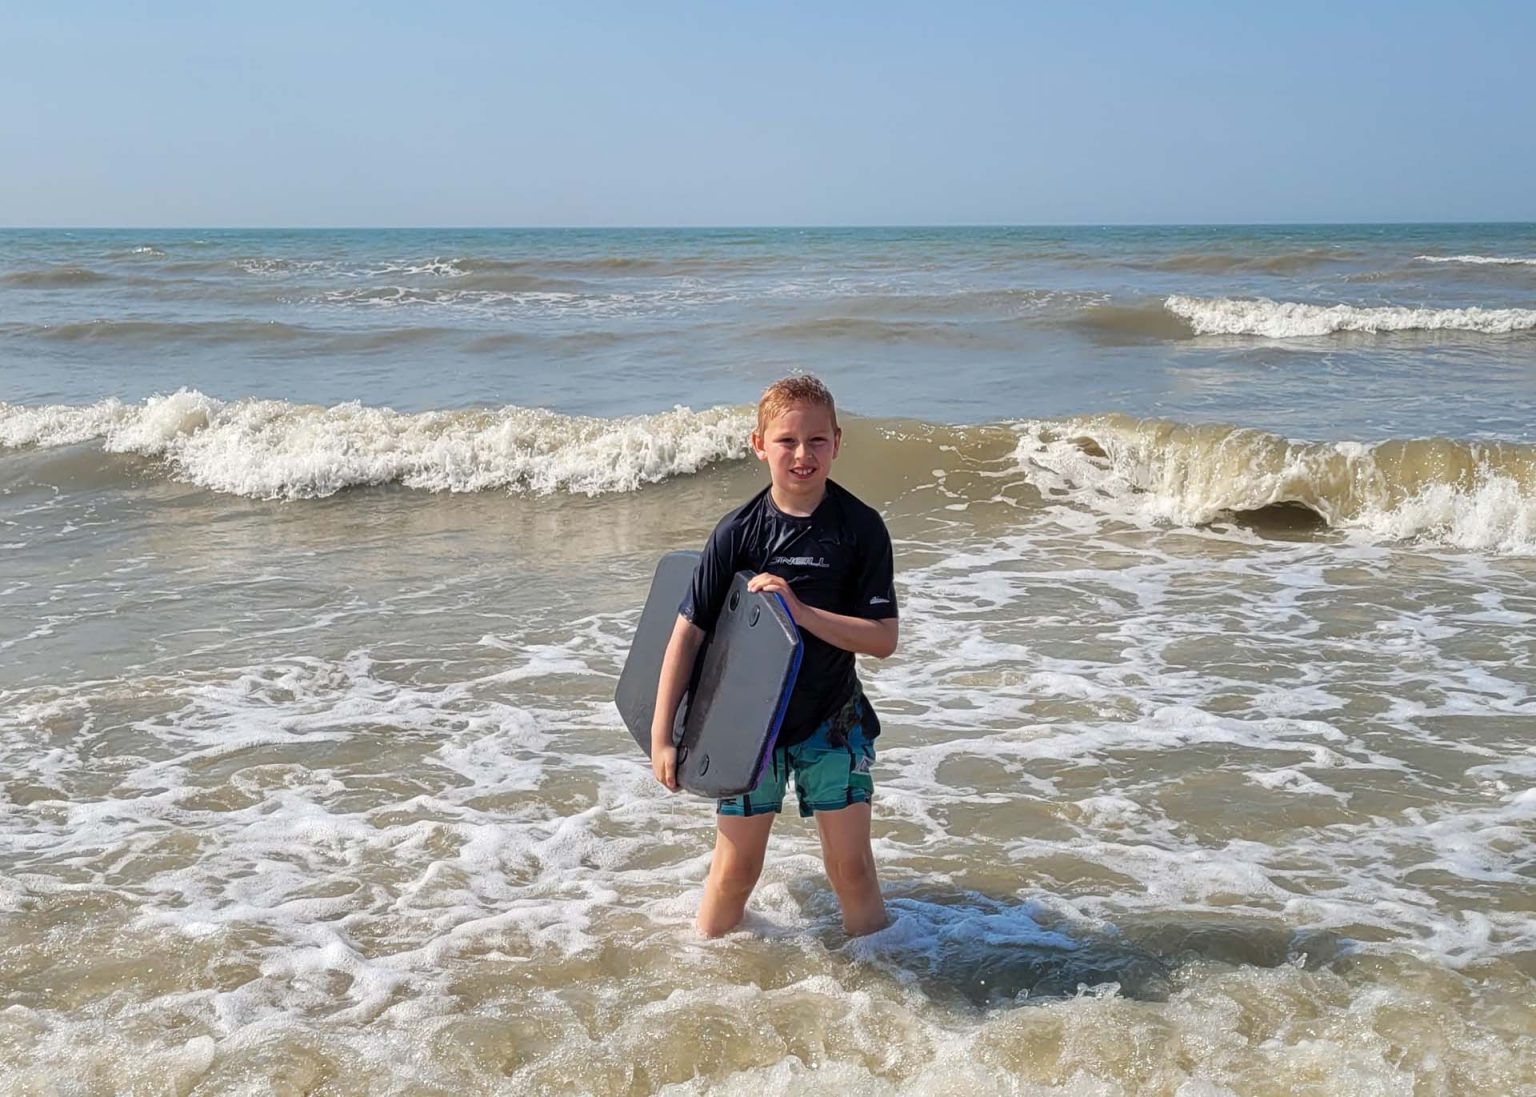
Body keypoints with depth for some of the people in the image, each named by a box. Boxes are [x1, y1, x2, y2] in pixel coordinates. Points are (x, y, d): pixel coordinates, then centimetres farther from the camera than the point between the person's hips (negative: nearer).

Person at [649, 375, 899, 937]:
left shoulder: (861, 526, -11)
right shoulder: (738, 531, -11)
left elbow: (883, 638, -13)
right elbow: (688, 632, -8)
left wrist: (799, 610, -25)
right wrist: (661, 736, -9)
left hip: (831, 721, 0)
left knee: (851, 868, 3)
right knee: (736, 869, 9)